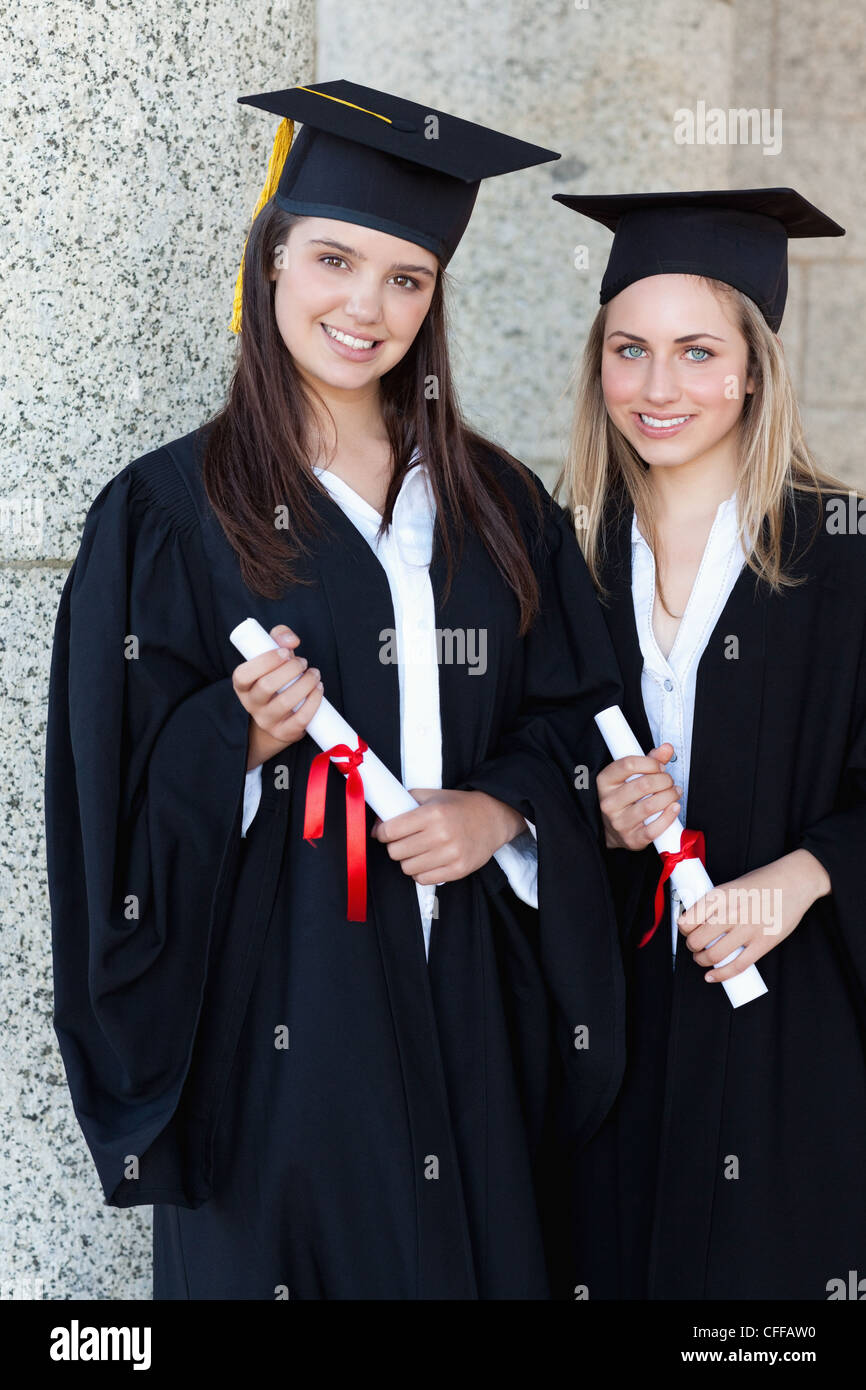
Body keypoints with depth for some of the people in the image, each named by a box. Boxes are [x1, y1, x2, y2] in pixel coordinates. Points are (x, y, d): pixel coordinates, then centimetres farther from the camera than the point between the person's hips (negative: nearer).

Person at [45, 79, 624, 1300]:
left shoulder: (497, 503, 8)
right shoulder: (169, 509, -2)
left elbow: (577, 718, 9)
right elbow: (118, 795, -4)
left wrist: (500, 810, -9)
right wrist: (239, 738, -21)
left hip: (467, 1002, 3)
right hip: (278, 1003, -3)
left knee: (481, 1258, 9)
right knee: (287, 1247, 5)